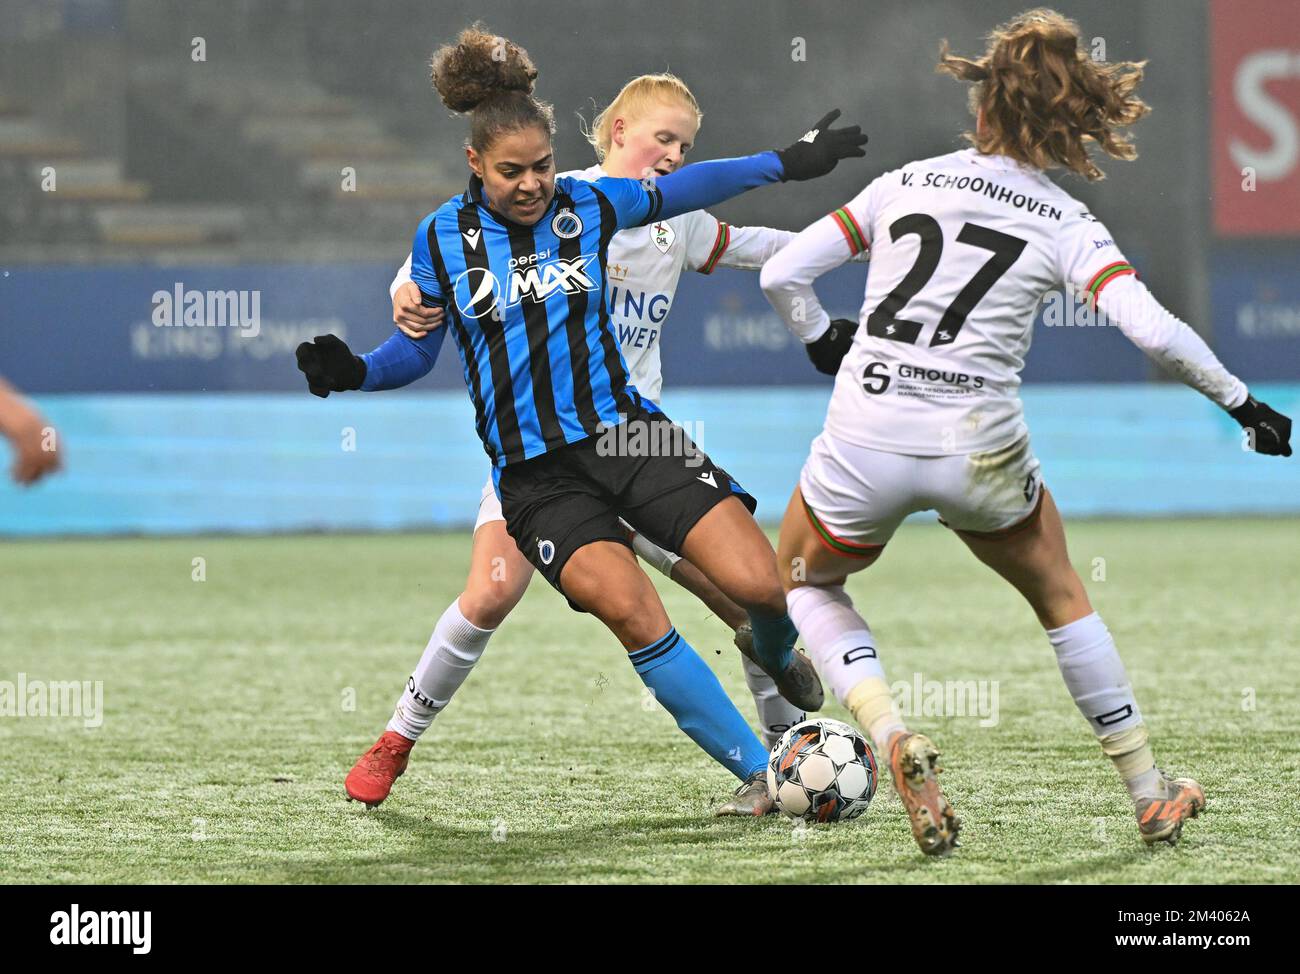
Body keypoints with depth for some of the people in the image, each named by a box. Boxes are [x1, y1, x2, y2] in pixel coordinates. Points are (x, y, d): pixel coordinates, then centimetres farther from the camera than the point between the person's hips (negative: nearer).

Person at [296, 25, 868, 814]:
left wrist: (789, 163, 21)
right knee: (629, 610, -24)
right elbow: (418, 348, 11)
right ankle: (758, 772, -13)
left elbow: (680, 189, 20)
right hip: (536, 474, -1)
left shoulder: (589, 207, 2)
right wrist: (355, 373, -8)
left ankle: (776, 658, 26)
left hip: (625, 434, 1)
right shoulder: (440, 239, 0)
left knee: (758, 585, -13)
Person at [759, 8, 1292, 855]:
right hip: (978, 449, 0)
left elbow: (784, 275, 5)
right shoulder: (1066, 225, 0)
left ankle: (892, 736, 2)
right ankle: (1151, 796, 28)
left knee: (803, 582, 28)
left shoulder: (906, 183, 7)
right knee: (1061, 596, 26)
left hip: (863, 442, 0)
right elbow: (1155, 332, -13)